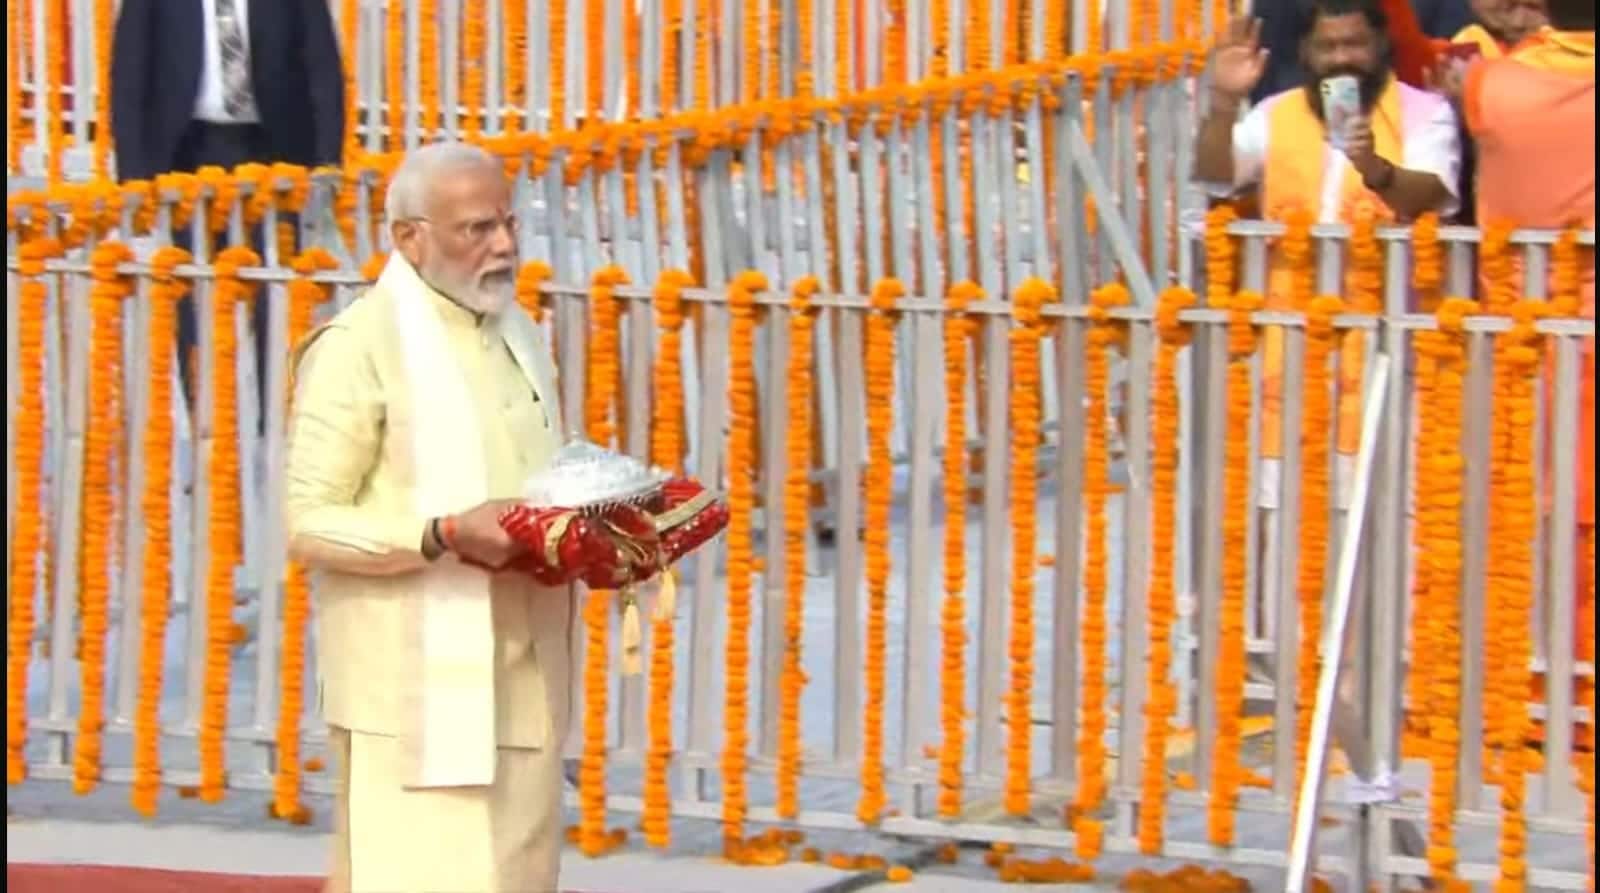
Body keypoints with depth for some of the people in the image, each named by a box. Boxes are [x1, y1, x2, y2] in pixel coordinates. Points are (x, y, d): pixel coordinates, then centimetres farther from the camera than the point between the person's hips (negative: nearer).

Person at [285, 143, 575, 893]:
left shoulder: (519, 338, 16)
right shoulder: (358, 348, -8)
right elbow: (309, 524, -12)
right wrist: (445, 536, -24)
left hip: (520, 683, 7)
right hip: (416, 685, -7)